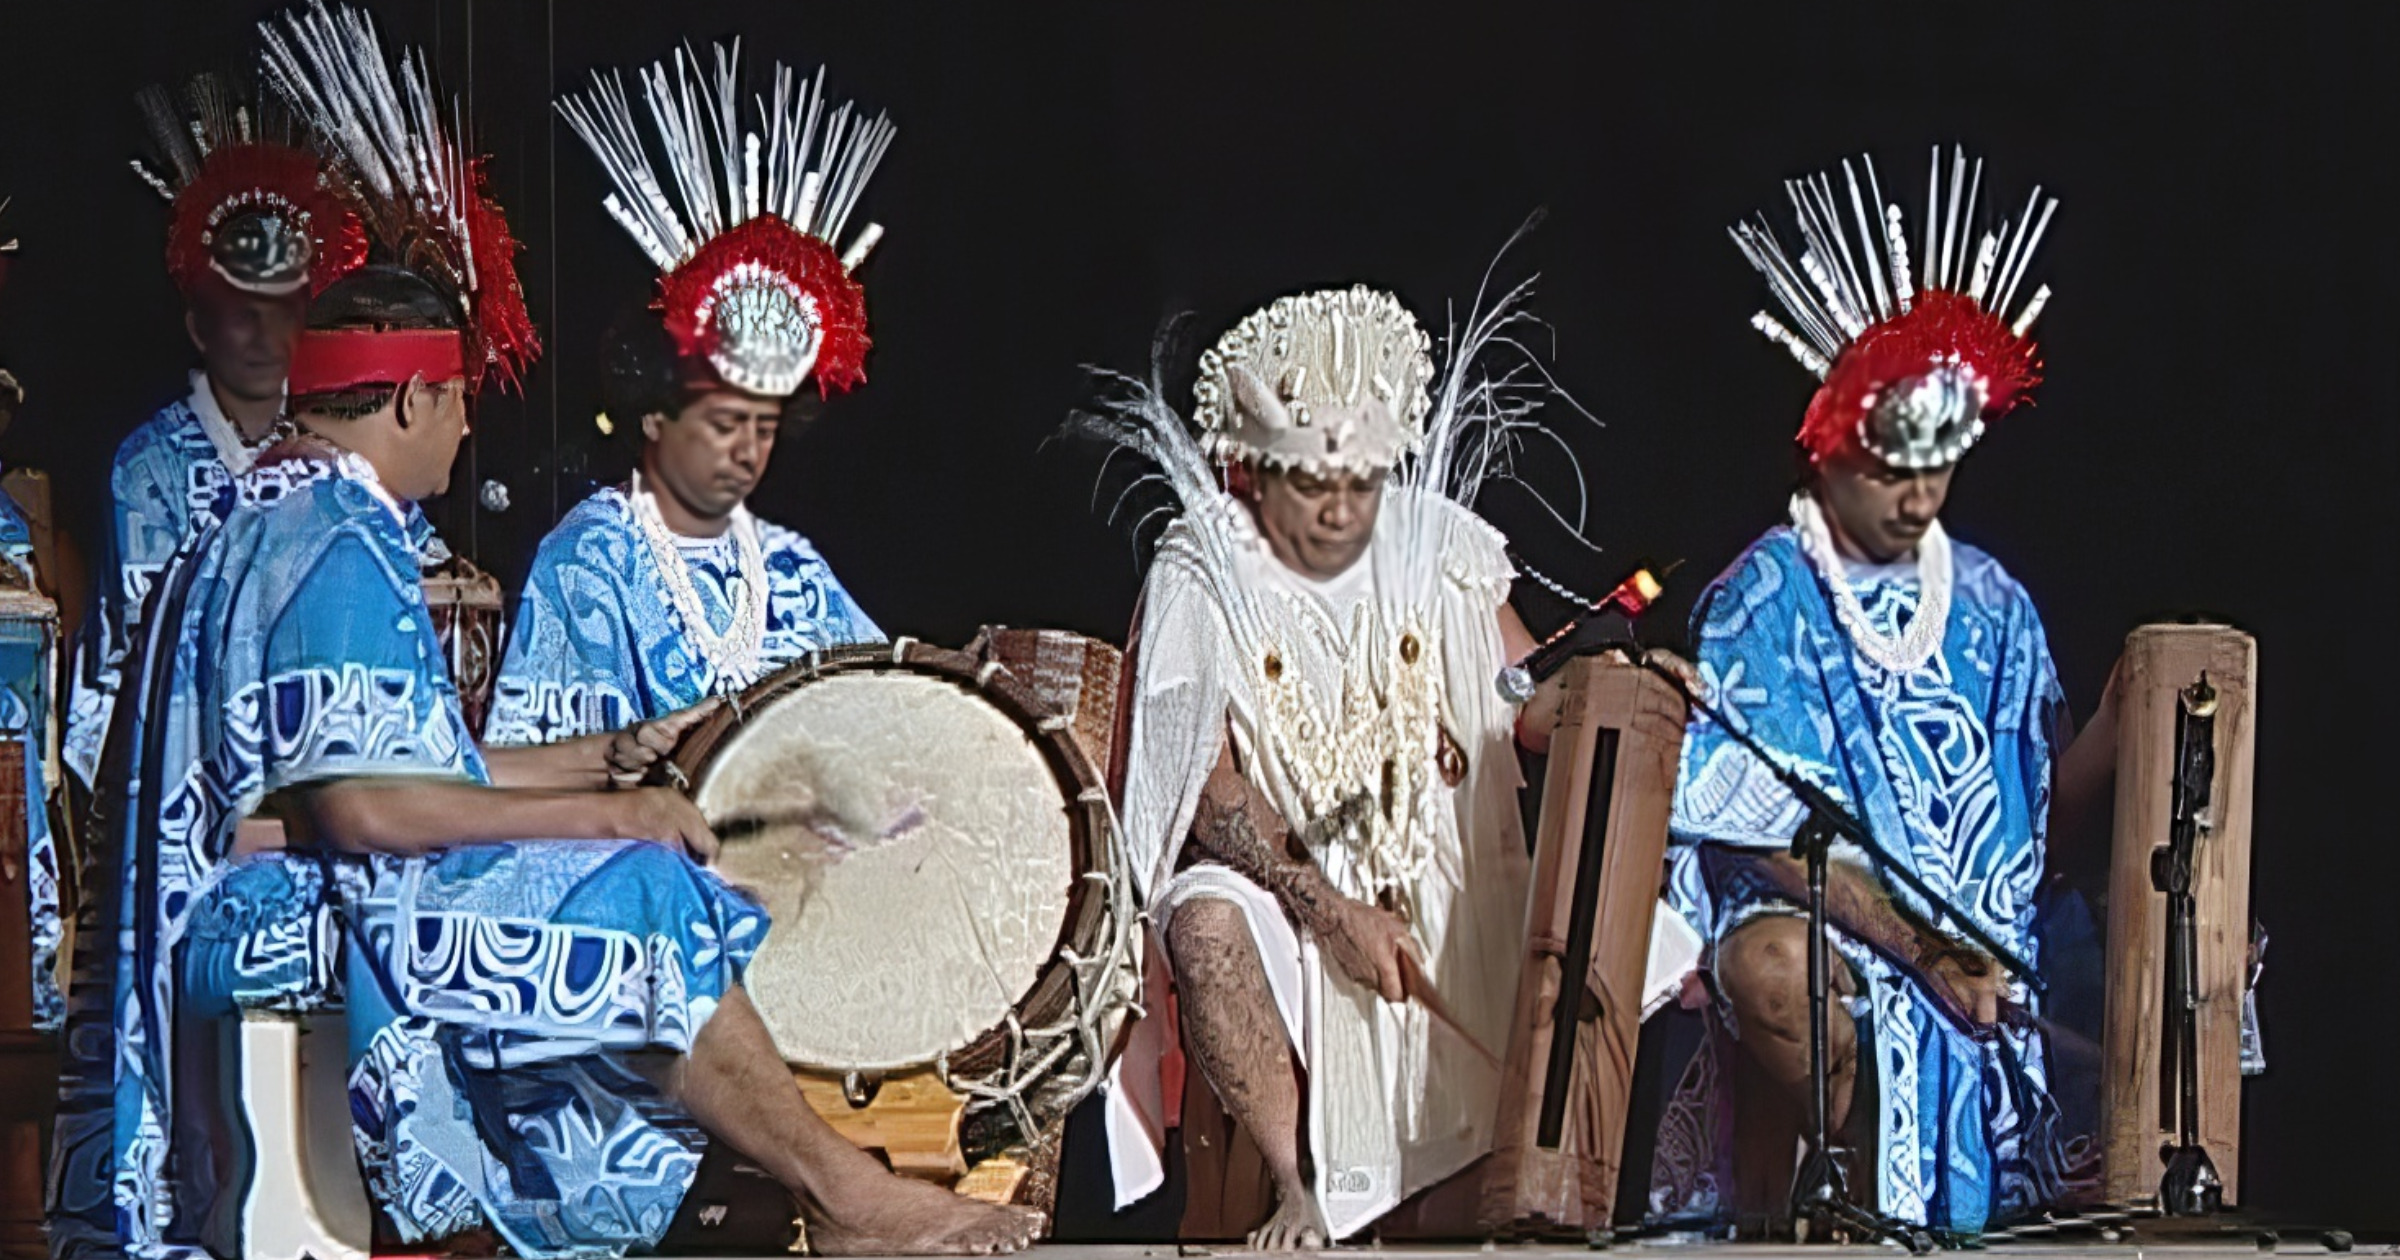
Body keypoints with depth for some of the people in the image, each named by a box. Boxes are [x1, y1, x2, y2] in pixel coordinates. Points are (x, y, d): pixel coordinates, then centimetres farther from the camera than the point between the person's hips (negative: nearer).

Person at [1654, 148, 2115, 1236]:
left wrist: (2119, 721, -9)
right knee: (1780, 978, -39)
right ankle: (1777, 1213, -11)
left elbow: (2041, 788, 11)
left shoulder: (1989, 603, 13)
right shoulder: (1762, 602, -4)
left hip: (1982, 932, 5)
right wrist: (1921, 949, -21)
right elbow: (1767, 830, -12)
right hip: (1801, 908, -5)